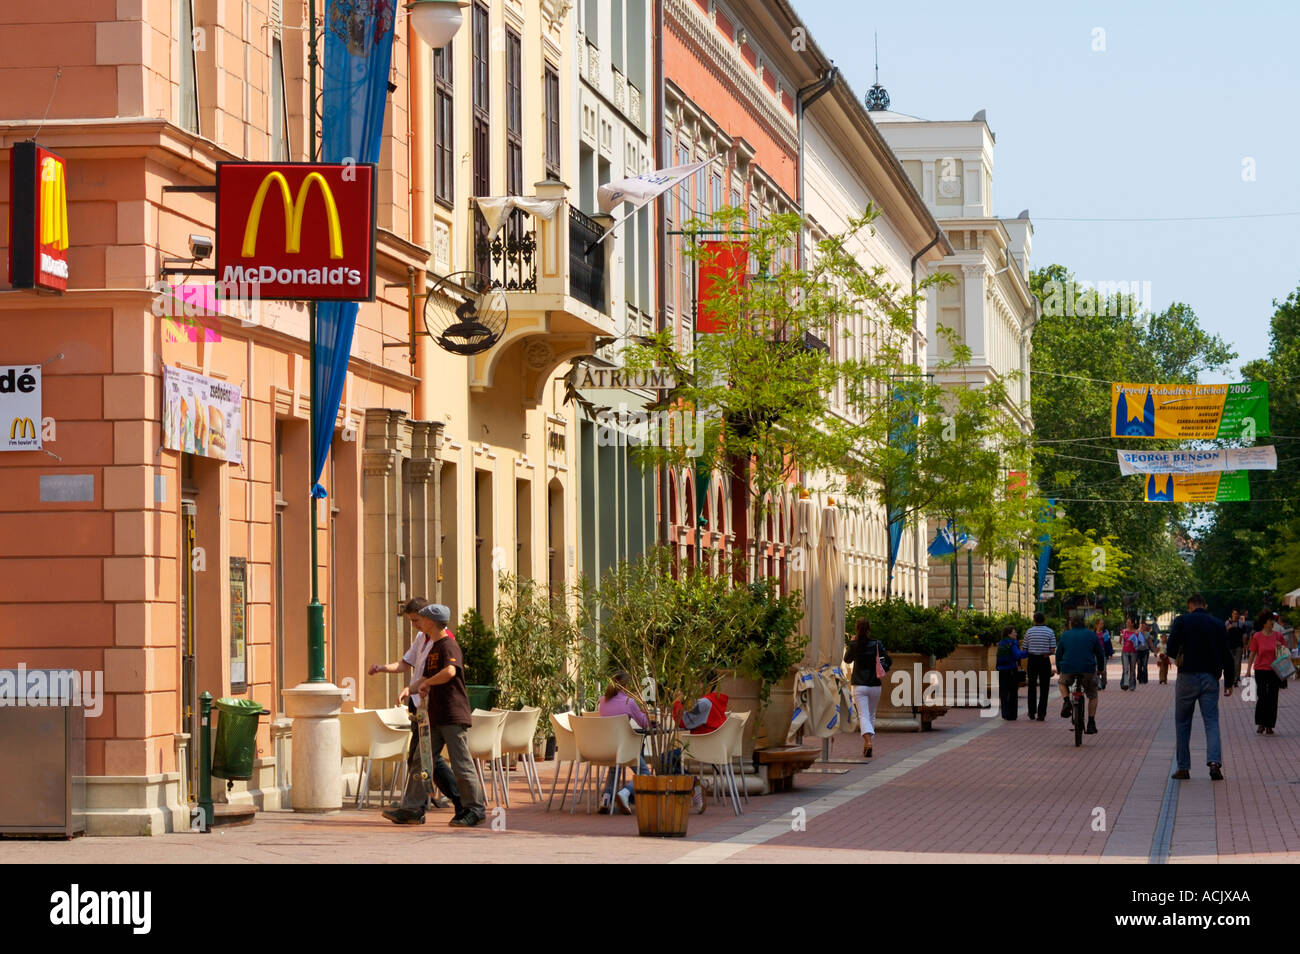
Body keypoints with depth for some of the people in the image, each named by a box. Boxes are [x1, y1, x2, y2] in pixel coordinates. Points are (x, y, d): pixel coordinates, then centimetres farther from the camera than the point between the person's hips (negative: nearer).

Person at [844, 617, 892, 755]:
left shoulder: (854, 645, -5)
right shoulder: (876, 644, -4)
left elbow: (847, 659, 13)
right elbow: (888, 661, -8)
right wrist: (881, 670, 6)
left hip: (859, 686, -1)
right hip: (875, 685, 1)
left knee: (863, 716, -6)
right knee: (871, 716, 17)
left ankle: (868, 742, -29)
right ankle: (866, 746, 23)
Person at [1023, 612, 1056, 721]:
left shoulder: (1029, 631, 2)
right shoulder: (1050, 631, -3)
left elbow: (1025, 650, 2)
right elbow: (1053, 651, -7)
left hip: (1032, 660, 1)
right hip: (1045, 661, -1)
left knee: (1032, 687, 15)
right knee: (1044, 688, 4)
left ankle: (1032, 712, 14)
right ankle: (1041, 713, 0)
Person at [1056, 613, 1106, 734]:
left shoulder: (1064, 635, 9)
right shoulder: (1091, 635, 7)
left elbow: (1058, 655, 13)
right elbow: (1100, 654, 12)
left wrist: (1058, 670, 27)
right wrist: (1101, 668, 27)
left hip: (1068, 670, 1)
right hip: (1088, 670, -1)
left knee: (1063, 683, 33)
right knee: (1092, 695, 19)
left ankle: (1066, 702, 6)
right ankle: (1091, 723, 12)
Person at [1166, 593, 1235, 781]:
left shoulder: (1182, 621, -1)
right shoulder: (1219, 625, 7)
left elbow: (1171, 649, -9)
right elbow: (1226, 655, 6)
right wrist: (1229, 682, 12)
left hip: (1187, 676, -2)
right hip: (1210, 679, 2)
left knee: (1182, 723, 8)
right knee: (1211, 722, 2)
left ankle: (1183, 767, 8)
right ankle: (1215, 762, -20)